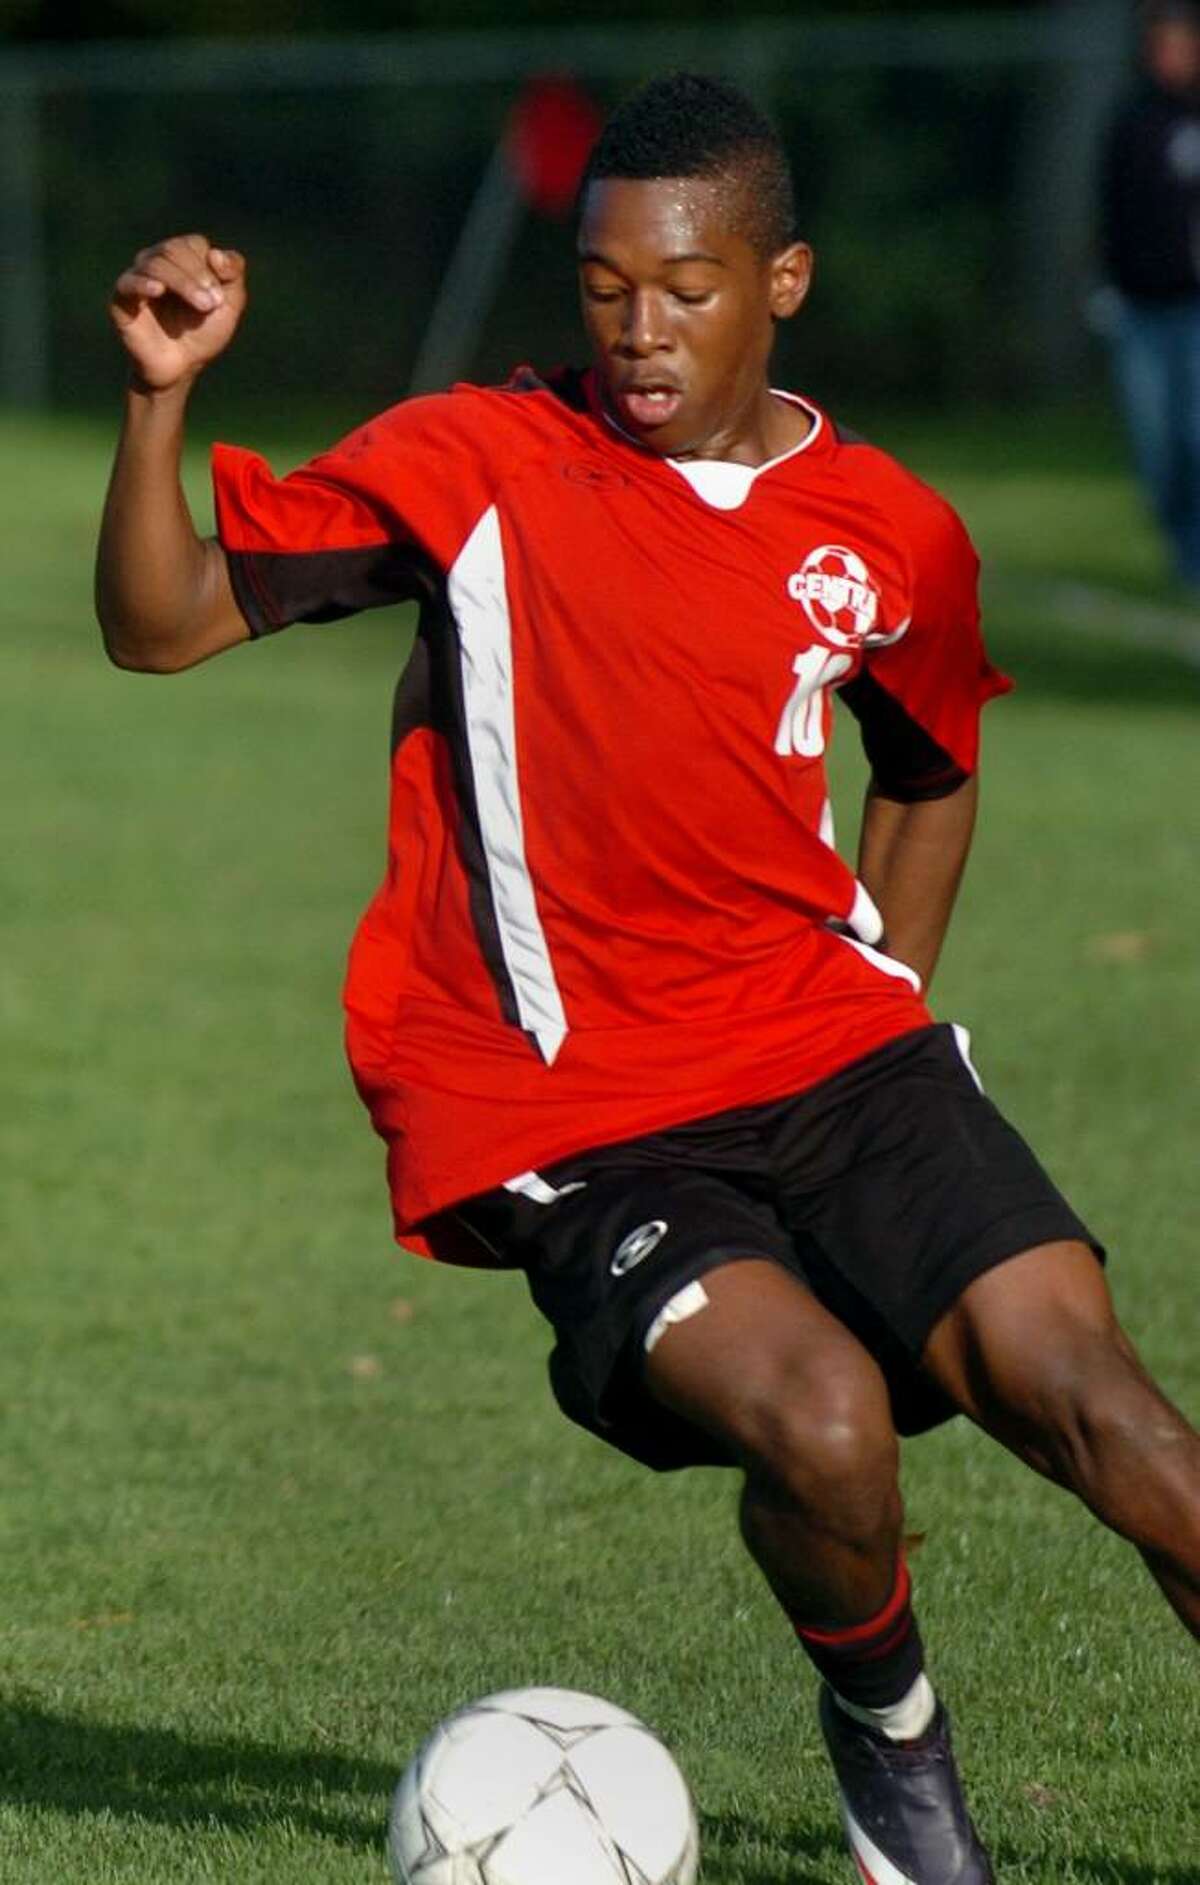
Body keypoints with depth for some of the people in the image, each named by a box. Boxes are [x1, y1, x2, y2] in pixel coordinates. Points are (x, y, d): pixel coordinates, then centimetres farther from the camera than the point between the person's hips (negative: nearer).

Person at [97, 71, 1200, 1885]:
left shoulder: (894, 536, 5)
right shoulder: (479, 466, -4)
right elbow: (161, 625, -7)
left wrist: (891, 1002, 14)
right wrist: (163, 391, -21)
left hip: (829, 1050, 3)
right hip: (574, 1120, -3)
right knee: (821, 1417, -25)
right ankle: (887, 1732, 6)